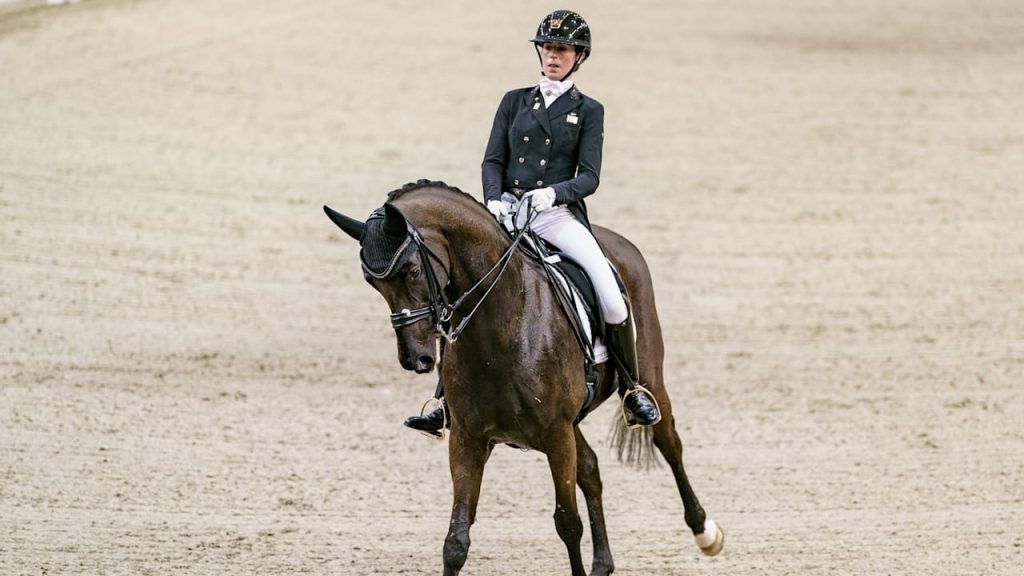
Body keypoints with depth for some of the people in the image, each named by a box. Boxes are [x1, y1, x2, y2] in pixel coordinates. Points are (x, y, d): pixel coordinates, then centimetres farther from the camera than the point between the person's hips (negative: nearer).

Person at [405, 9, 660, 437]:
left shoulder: (588, 111, 7)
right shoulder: (515, 102, 14)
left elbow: (589, 177, -2)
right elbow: (492, 161, 7)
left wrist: (554, 192, -22)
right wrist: (494, 200, -13)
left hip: (559, 215, -2)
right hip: (508, 212, 3)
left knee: (611, 295, -22)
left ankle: (634, 392, -4)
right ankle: (443, 404, -6)